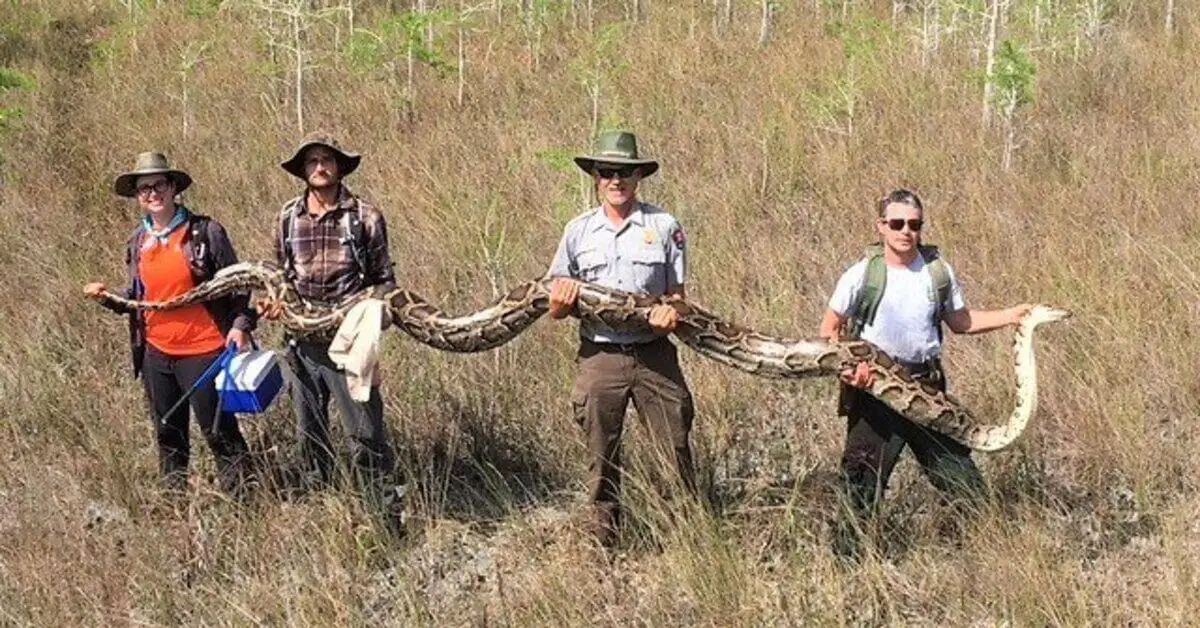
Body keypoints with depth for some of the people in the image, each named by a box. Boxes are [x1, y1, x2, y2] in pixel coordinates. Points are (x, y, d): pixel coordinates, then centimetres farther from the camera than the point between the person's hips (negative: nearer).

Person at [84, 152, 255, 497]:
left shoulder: (205, 231, -8)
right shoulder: (138, 242, 8)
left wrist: (241, 325, -16)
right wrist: (109, 297, -1)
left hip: (203, 351, -6)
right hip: (156, 353, 6)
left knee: (219, 431, -2)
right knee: (168, 436, 16)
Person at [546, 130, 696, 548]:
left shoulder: (664, 227, 2)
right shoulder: (579, 230, 7)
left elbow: (676, 293, 6)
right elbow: (556, 306, 10)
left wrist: (671, 313, -17)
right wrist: (562, 303, -14)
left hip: (654, 354, -1)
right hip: (600, 355, 1)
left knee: (677, 449, -1)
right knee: (602, 456, 7)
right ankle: (601, 541, 16)